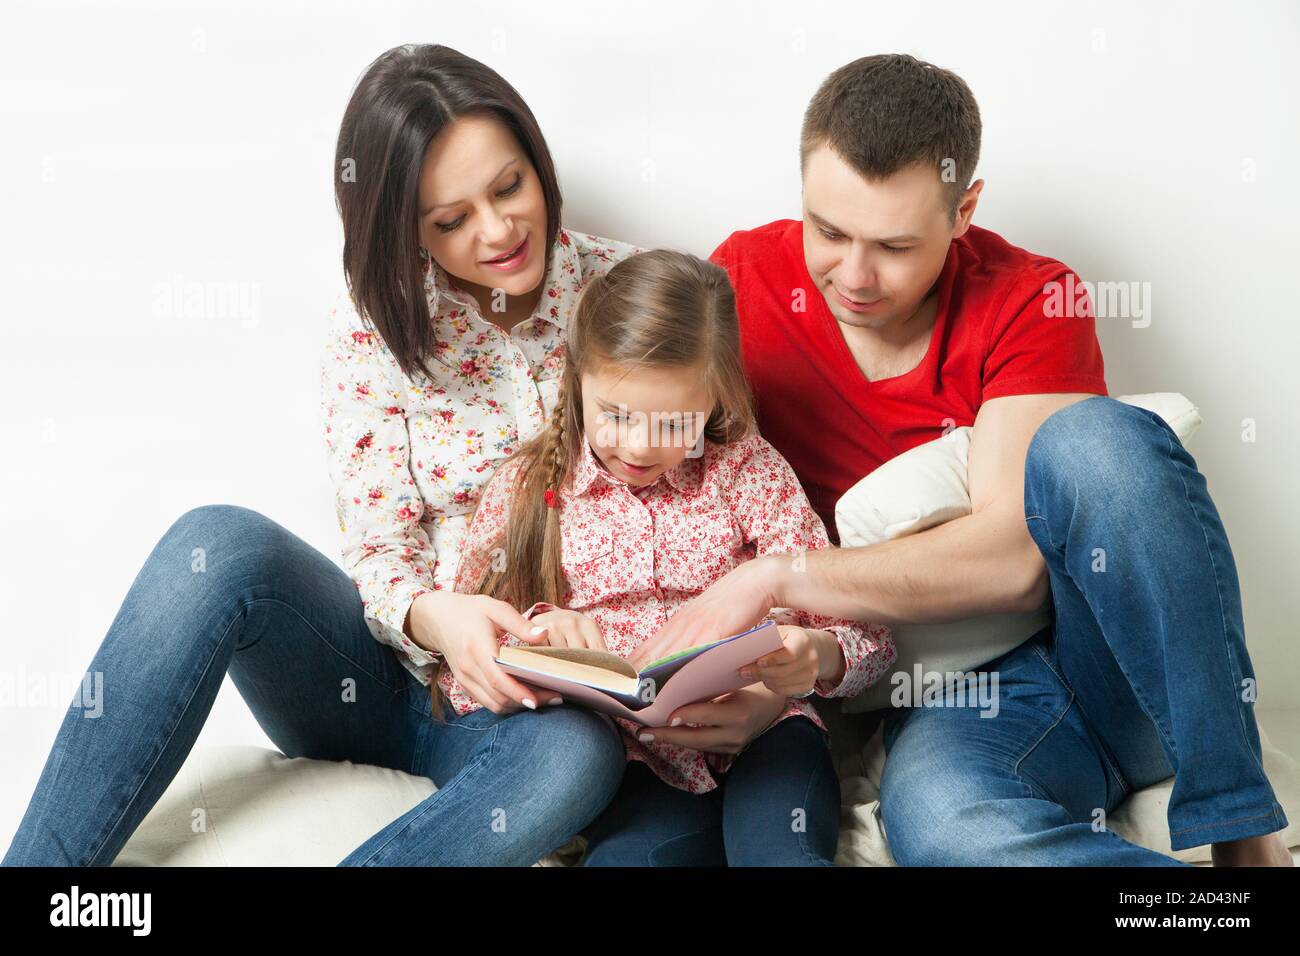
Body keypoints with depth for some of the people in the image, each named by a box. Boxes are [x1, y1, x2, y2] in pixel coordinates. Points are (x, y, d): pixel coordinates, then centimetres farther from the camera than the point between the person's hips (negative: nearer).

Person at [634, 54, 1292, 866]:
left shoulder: (1031, 301, -8)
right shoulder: (743, 280, -1)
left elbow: (1018, 556, -19)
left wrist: (775, 578, -26)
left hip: (1117, 659, 1)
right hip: (958, 700, 0)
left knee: (1096, 435, -31)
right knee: (934, 811, -38)